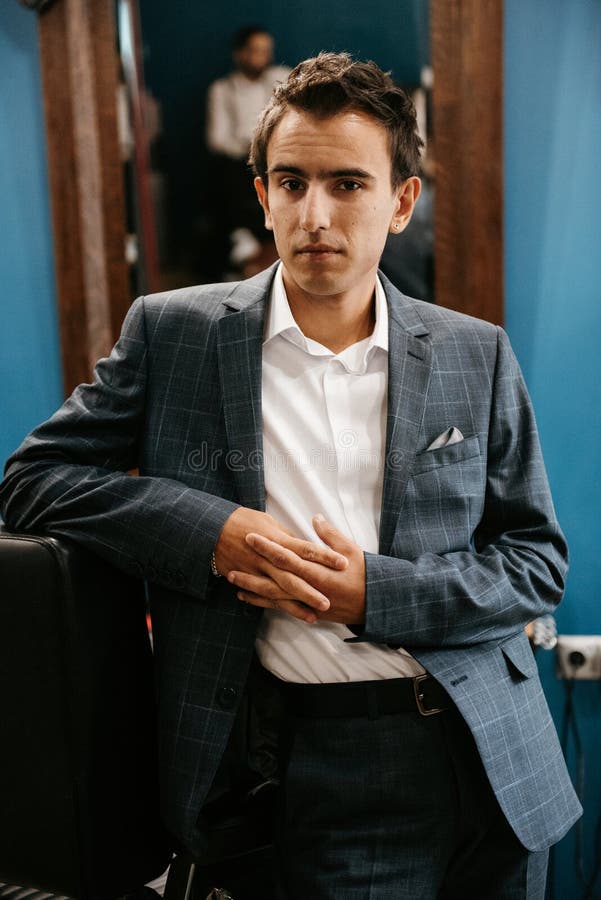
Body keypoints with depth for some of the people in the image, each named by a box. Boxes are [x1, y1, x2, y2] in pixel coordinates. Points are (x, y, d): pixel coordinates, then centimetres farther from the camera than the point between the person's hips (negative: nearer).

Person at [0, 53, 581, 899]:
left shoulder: (476, 355, 2)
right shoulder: (174, 332, -1)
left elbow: (540, 560, 3)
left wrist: (374, 593, -14)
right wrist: (213, 531, -16)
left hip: (492, 757, 3)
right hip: (331, 770, -2)